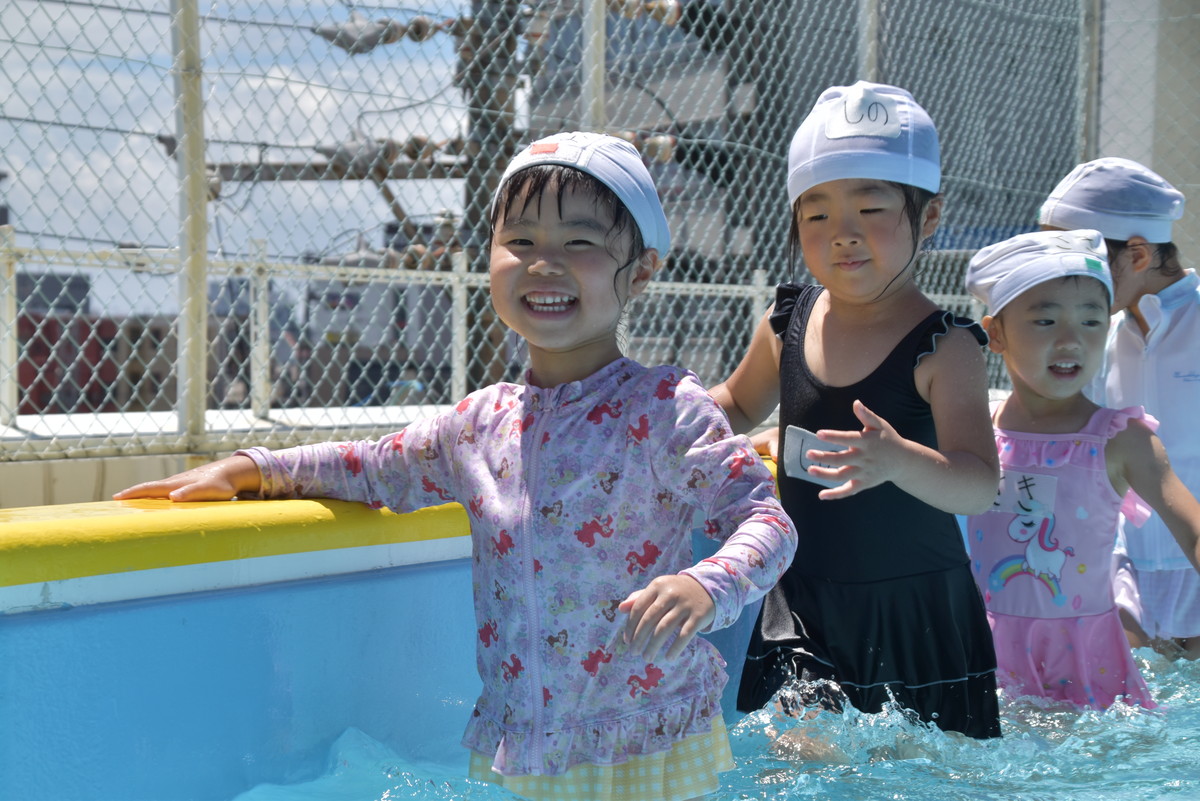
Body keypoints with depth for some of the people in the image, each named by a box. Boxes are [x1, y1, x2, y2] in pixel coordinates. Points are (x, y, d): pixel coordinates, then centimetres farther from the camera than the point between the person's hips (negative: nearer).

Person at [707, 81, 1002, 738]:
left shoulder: (944, 347, -14)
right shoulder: (787, 322, 0)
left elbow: (979, 486, -24)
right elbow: (738, 406, 20)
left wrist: (897, 459, -43)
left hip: (915, 612, -3)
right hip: (803, 601, 3)